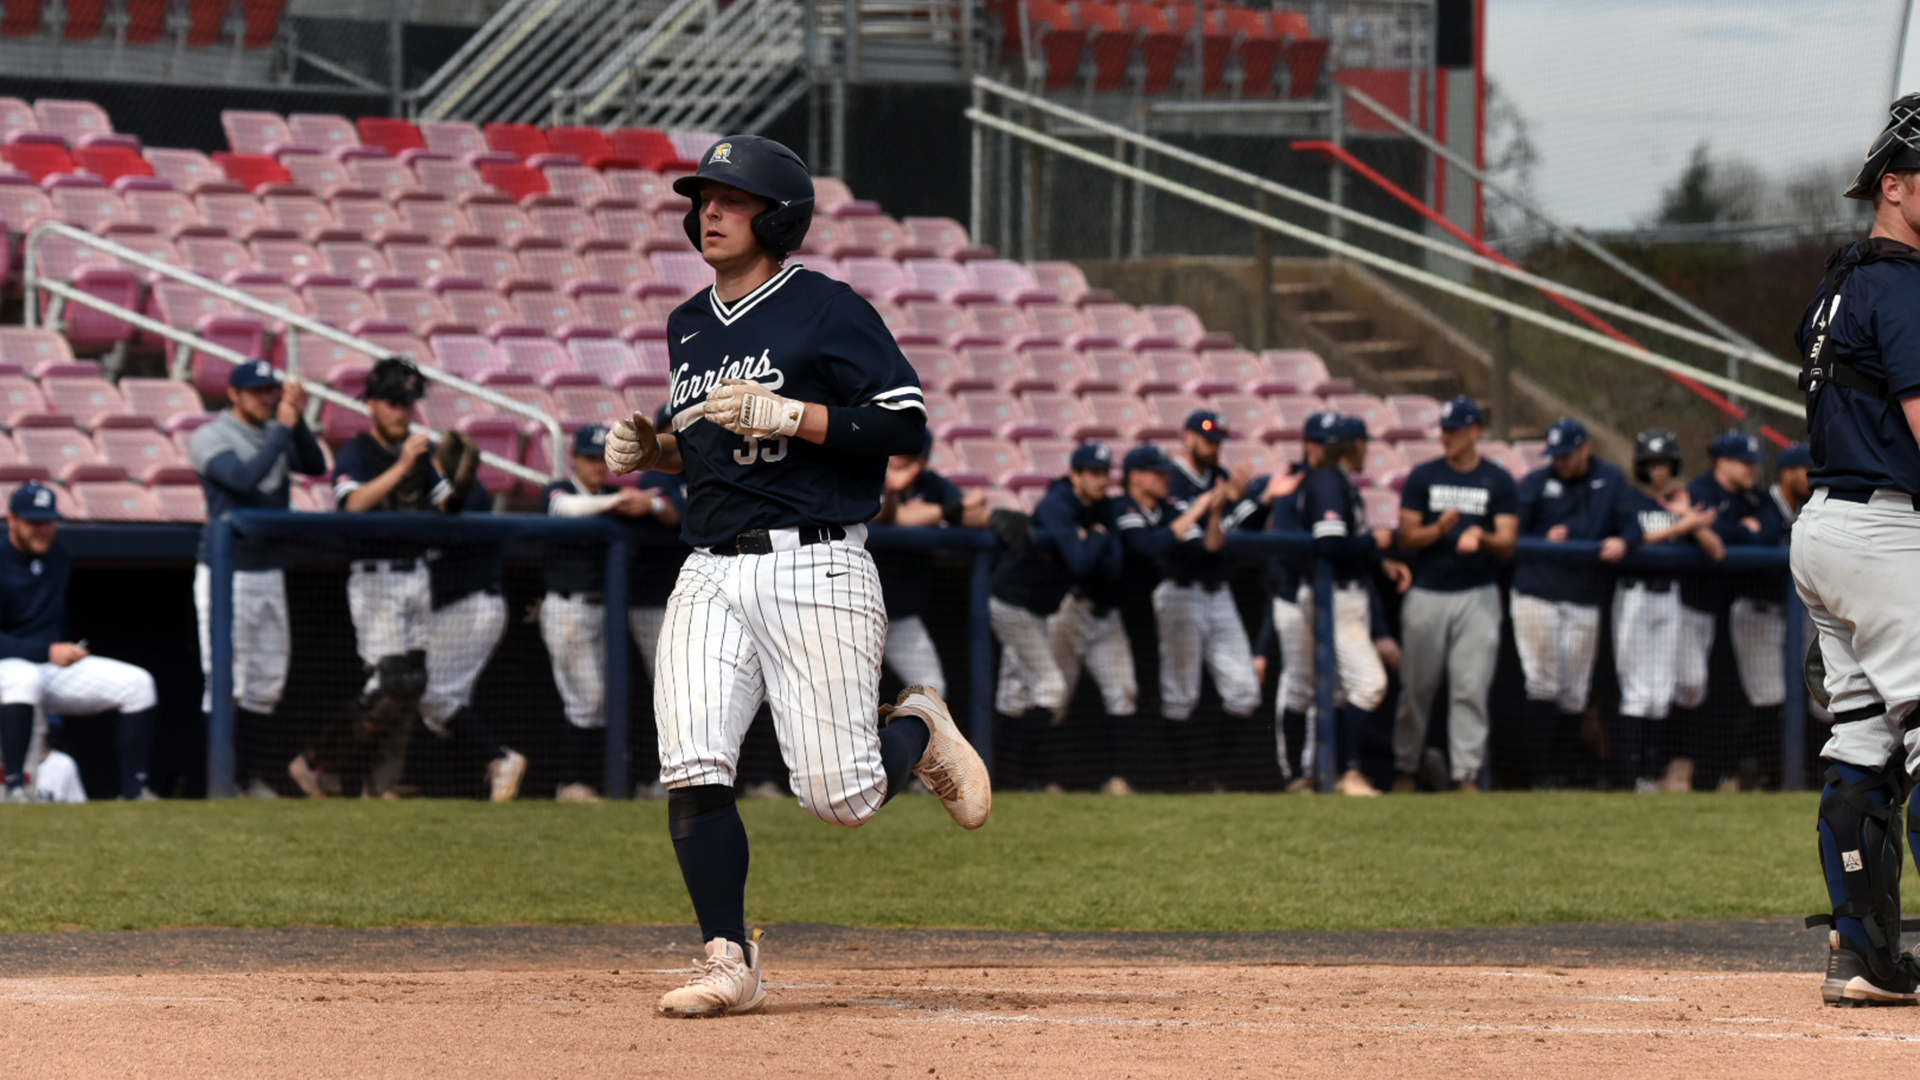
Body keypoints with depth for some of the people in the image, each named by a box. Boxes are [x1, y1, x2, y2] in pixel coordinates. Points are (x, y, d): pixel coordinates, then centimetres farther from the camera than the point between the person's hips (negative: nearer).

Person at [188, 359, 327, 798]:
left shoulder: (276, 433, 11)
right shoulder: (210, 438, -8)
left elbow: (314, 466, -1)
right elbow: (244, 477, -24)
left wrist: (300, 421, -14)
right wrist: (283, 429, -21)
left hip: (270, 575, 7)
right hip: (225, 575, -7)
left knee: (267, 684, 10)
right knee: (226, 683, -9)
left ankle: (255, 778, 18)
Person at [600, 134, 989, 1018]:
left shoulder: (829, 312, -5)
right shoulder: (689, 326, 17)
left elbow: (906, 427, -11)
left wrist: (787, 415, -19)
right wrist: (654, 452, 9)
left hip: (813, 569, -6)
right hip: (710, 573, 6)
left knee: (840, 797, -7)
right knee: (692, 769, -13)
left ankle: (917, 734, 27)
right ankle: (730, 963, -6)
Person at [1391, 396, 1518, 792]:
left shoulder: (1499, 482, 4)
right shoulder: (1423, 477, 7)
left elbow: (1507, 544, -1)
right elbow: (1407, 537, 3)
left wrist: (1481, 537, -24)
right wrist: (1439, 529, -18)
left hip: (1477, 597, -1)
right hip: (1427, 593, 1)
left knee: (1471, 689, -5)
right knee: (1416, 687, 4)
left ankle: (1467, 774, -4)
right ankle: (1404, 769, 14)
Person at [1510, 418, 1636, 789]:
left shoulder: (1612, 482, 10)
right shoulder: (1536, 483, 7)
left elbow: (1631, 526, 5)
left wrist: (1622, 541, -17)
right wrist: (1544, 541, -10)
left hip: (1585, 601, 2)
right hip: (1536, 594, -2)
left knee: (1574, 693, 5)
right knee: (1542, 685, -7)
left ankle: (1564, 774, 14)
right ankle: (1542, 775, -7)